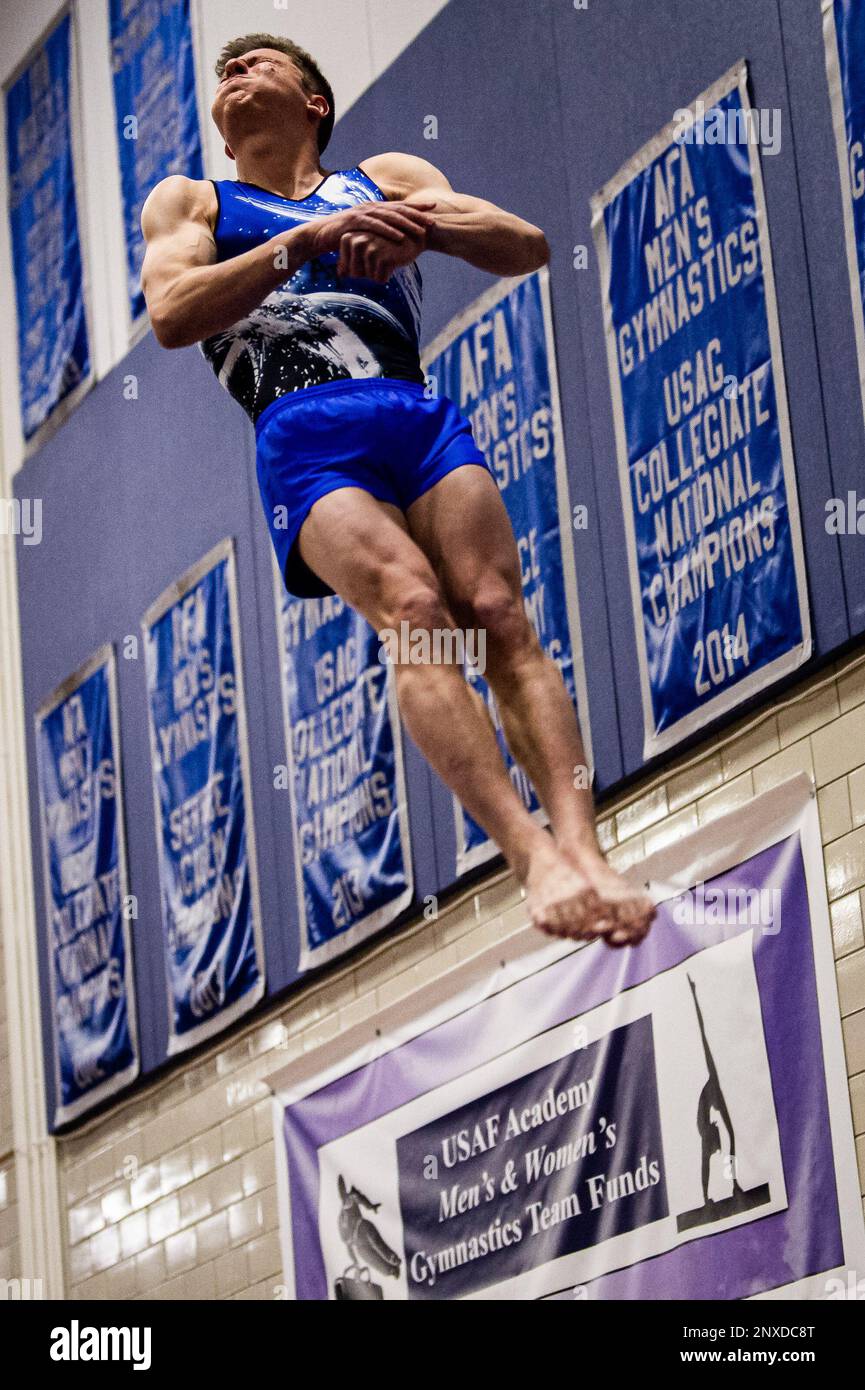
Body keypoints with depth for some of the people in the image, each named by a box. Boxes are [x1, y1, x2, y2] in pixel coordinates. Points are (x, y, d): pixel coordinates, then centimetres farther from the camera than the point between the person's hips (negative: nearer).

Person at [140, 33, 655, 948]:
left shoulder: (390, 179, 28)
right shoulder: (189, 202, 23)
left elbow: (528, 247, 17)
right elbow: (172, 315, 2)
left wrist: (425, 226, -4)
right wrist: (312, 238, -6)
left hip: (422, 417, 3)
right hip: (303, 439, -2)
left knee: (500, 615, -20)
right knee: (413, 608, -27)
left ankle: (584, 848, -34)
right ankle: (531, 855, -40)